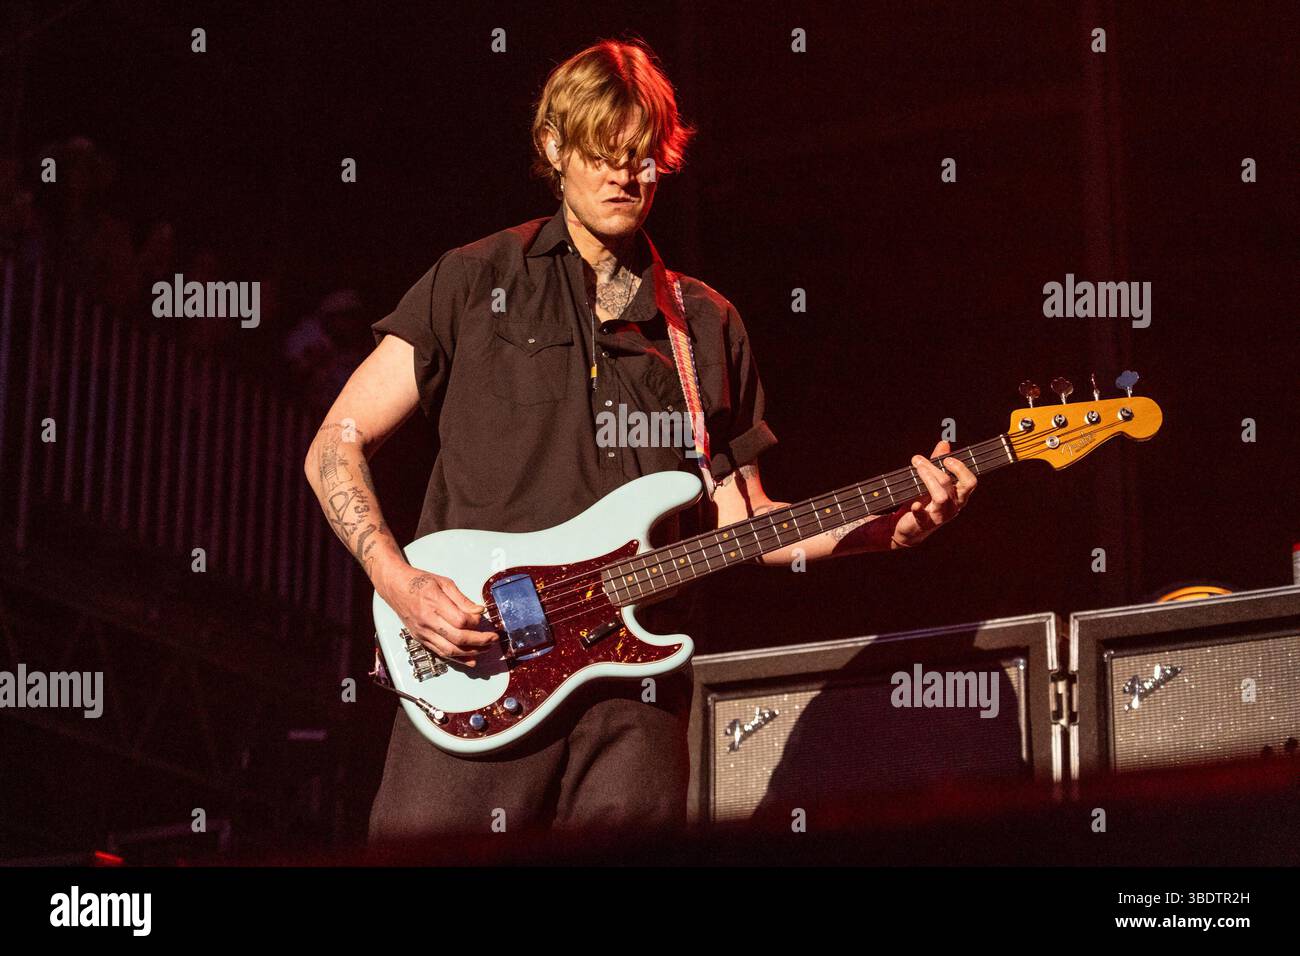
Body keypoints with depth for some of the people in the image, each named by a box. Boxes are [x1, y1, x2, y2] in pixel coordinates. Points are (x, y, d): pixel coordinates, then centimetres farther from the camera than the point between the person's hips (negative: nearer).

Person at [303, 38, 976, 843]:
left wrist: (884, 526, 0)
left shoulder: (708, 327, 17)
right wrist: (401, 583, -10)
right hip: (471, 666, -2)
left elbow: (738, 518, 17)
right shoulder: (475, 282, 7)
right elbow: (335, 448, 6)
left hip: (634, 691, 3)